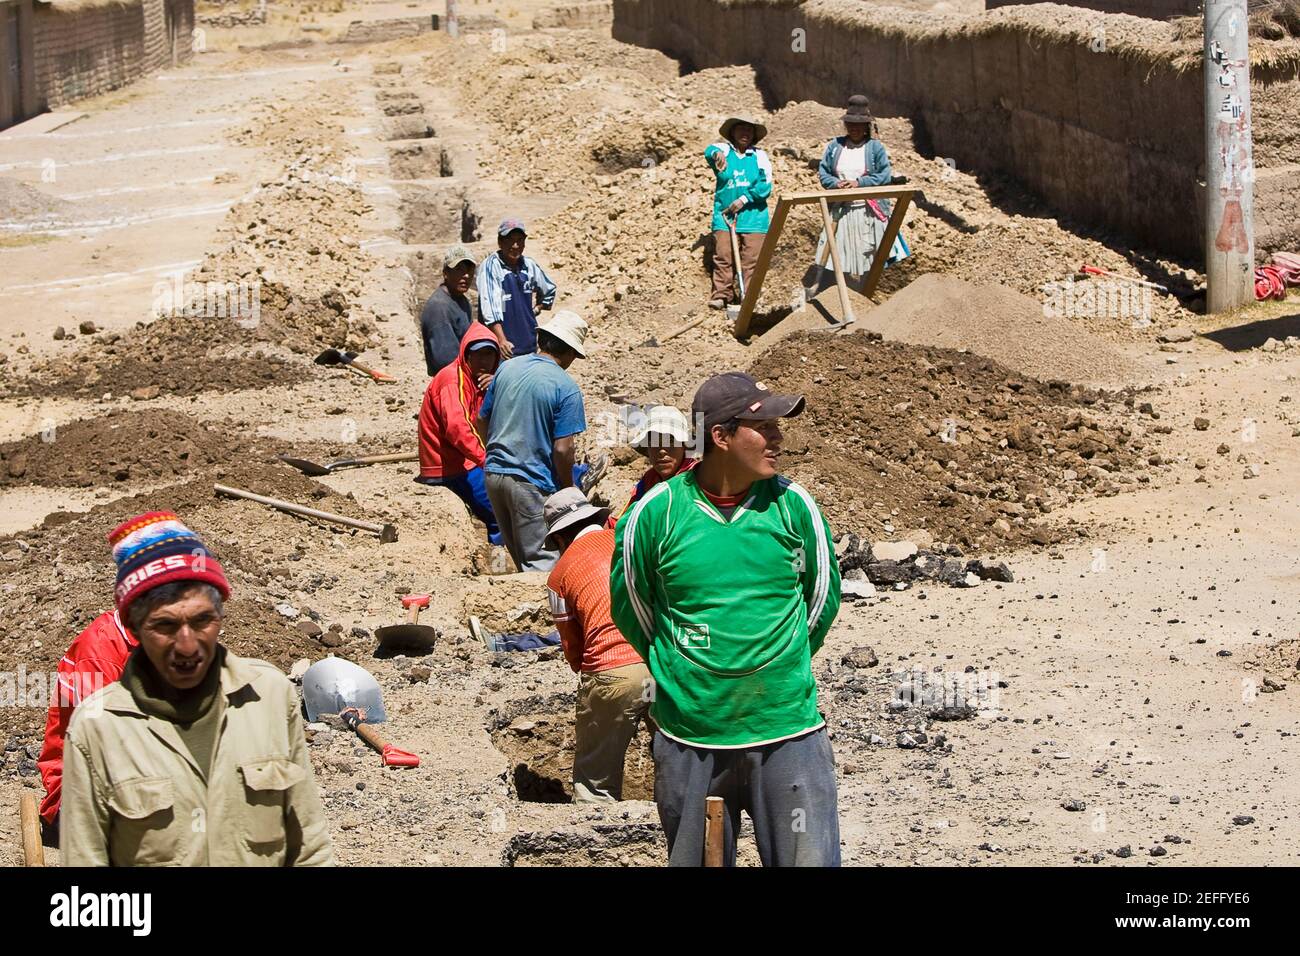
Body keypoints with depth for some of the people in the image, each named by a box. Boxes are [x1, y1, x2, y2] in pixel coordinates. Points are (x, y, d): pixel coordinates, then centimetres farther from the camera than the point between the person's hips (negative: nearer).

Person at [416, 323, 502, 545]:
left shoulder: (480, 380, 15)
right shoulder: (452, 379, -14)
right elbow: (456, 427, -29)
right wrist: (485, 459, -33)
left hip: (464, 463, 10)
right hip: (448, 468, -10)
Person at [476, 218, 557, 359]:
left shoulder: (529, 265, 8)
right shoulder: (490, 266, -10)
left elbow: (549, 290, 27)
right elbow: (490, 305, -20)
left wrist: (535, 309, 13)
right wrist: (501, 340, -29)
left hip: (528, 346, 6)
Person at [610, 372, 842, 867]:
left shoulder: (791, 504, -3)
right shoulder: (656, 512, -7)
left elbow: (822, 598, 12)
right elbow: (630, 607, 8)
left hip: (788, 732, 0)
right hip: (689, 737, 0)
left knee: (809, 859, -1)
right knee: (695, 861, 13)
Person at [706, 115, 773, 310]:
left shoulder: (760, 156, 9)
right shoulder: (723, 150, 7)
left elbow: (766, 186, 0)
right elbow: (709, 150, -17)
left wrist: (744, 199, -11)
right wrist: (716, 154, -41)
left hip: (753, 217, 1)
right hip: (724, 214, -1)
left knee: (751, 259, -3)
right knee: (723, 256, -7)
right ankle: (720, 295, -2)